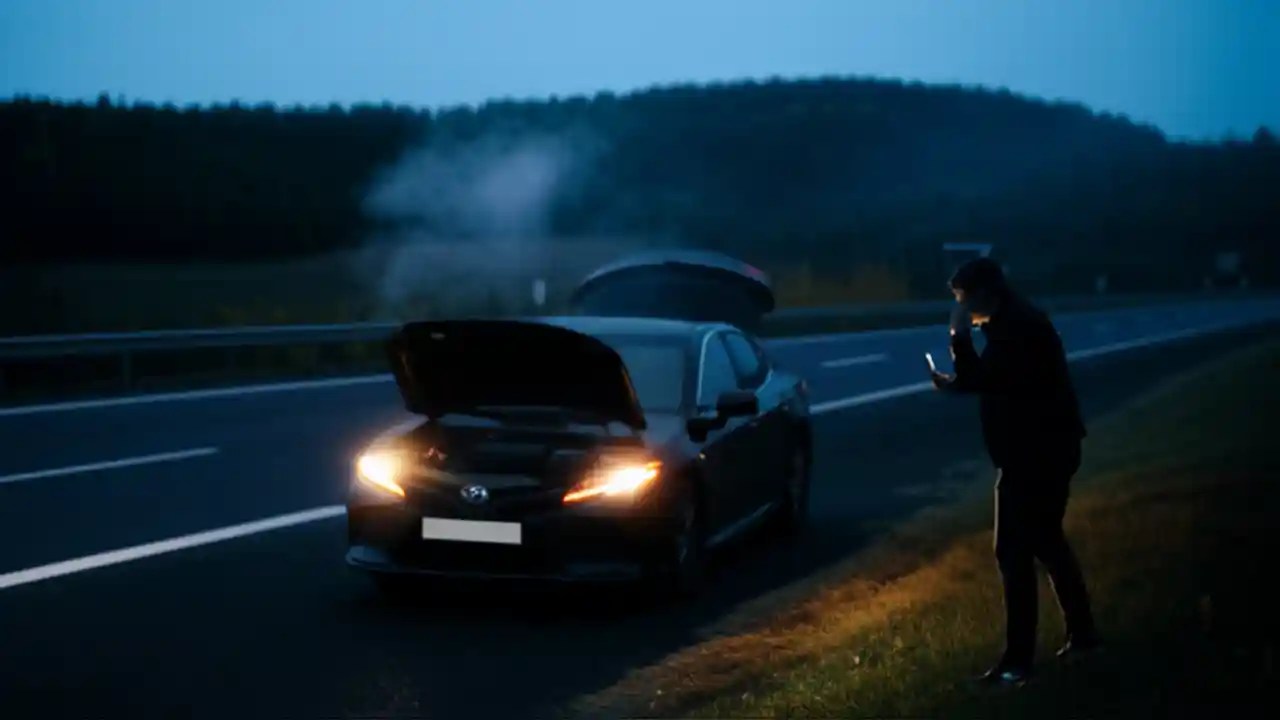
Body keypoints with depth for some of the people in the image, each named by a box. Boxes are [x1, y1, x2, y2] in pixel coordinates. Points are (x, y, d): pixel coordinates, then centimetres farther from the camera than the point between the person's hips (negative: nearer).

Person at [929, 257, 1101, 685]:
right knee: (1046, 542, 20)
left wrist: (959, 334, -17)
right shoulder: (1015, 321, 13)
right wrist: (954, 383, 9)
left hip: (1036, 454, -11)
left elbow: (979, 378, -24)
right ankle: (1082, 633, 29)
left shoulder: (1017, 327, -20)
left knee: (1015, 553, -9)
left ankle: (1019, 659, -6)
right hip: (1042, 450, 11)